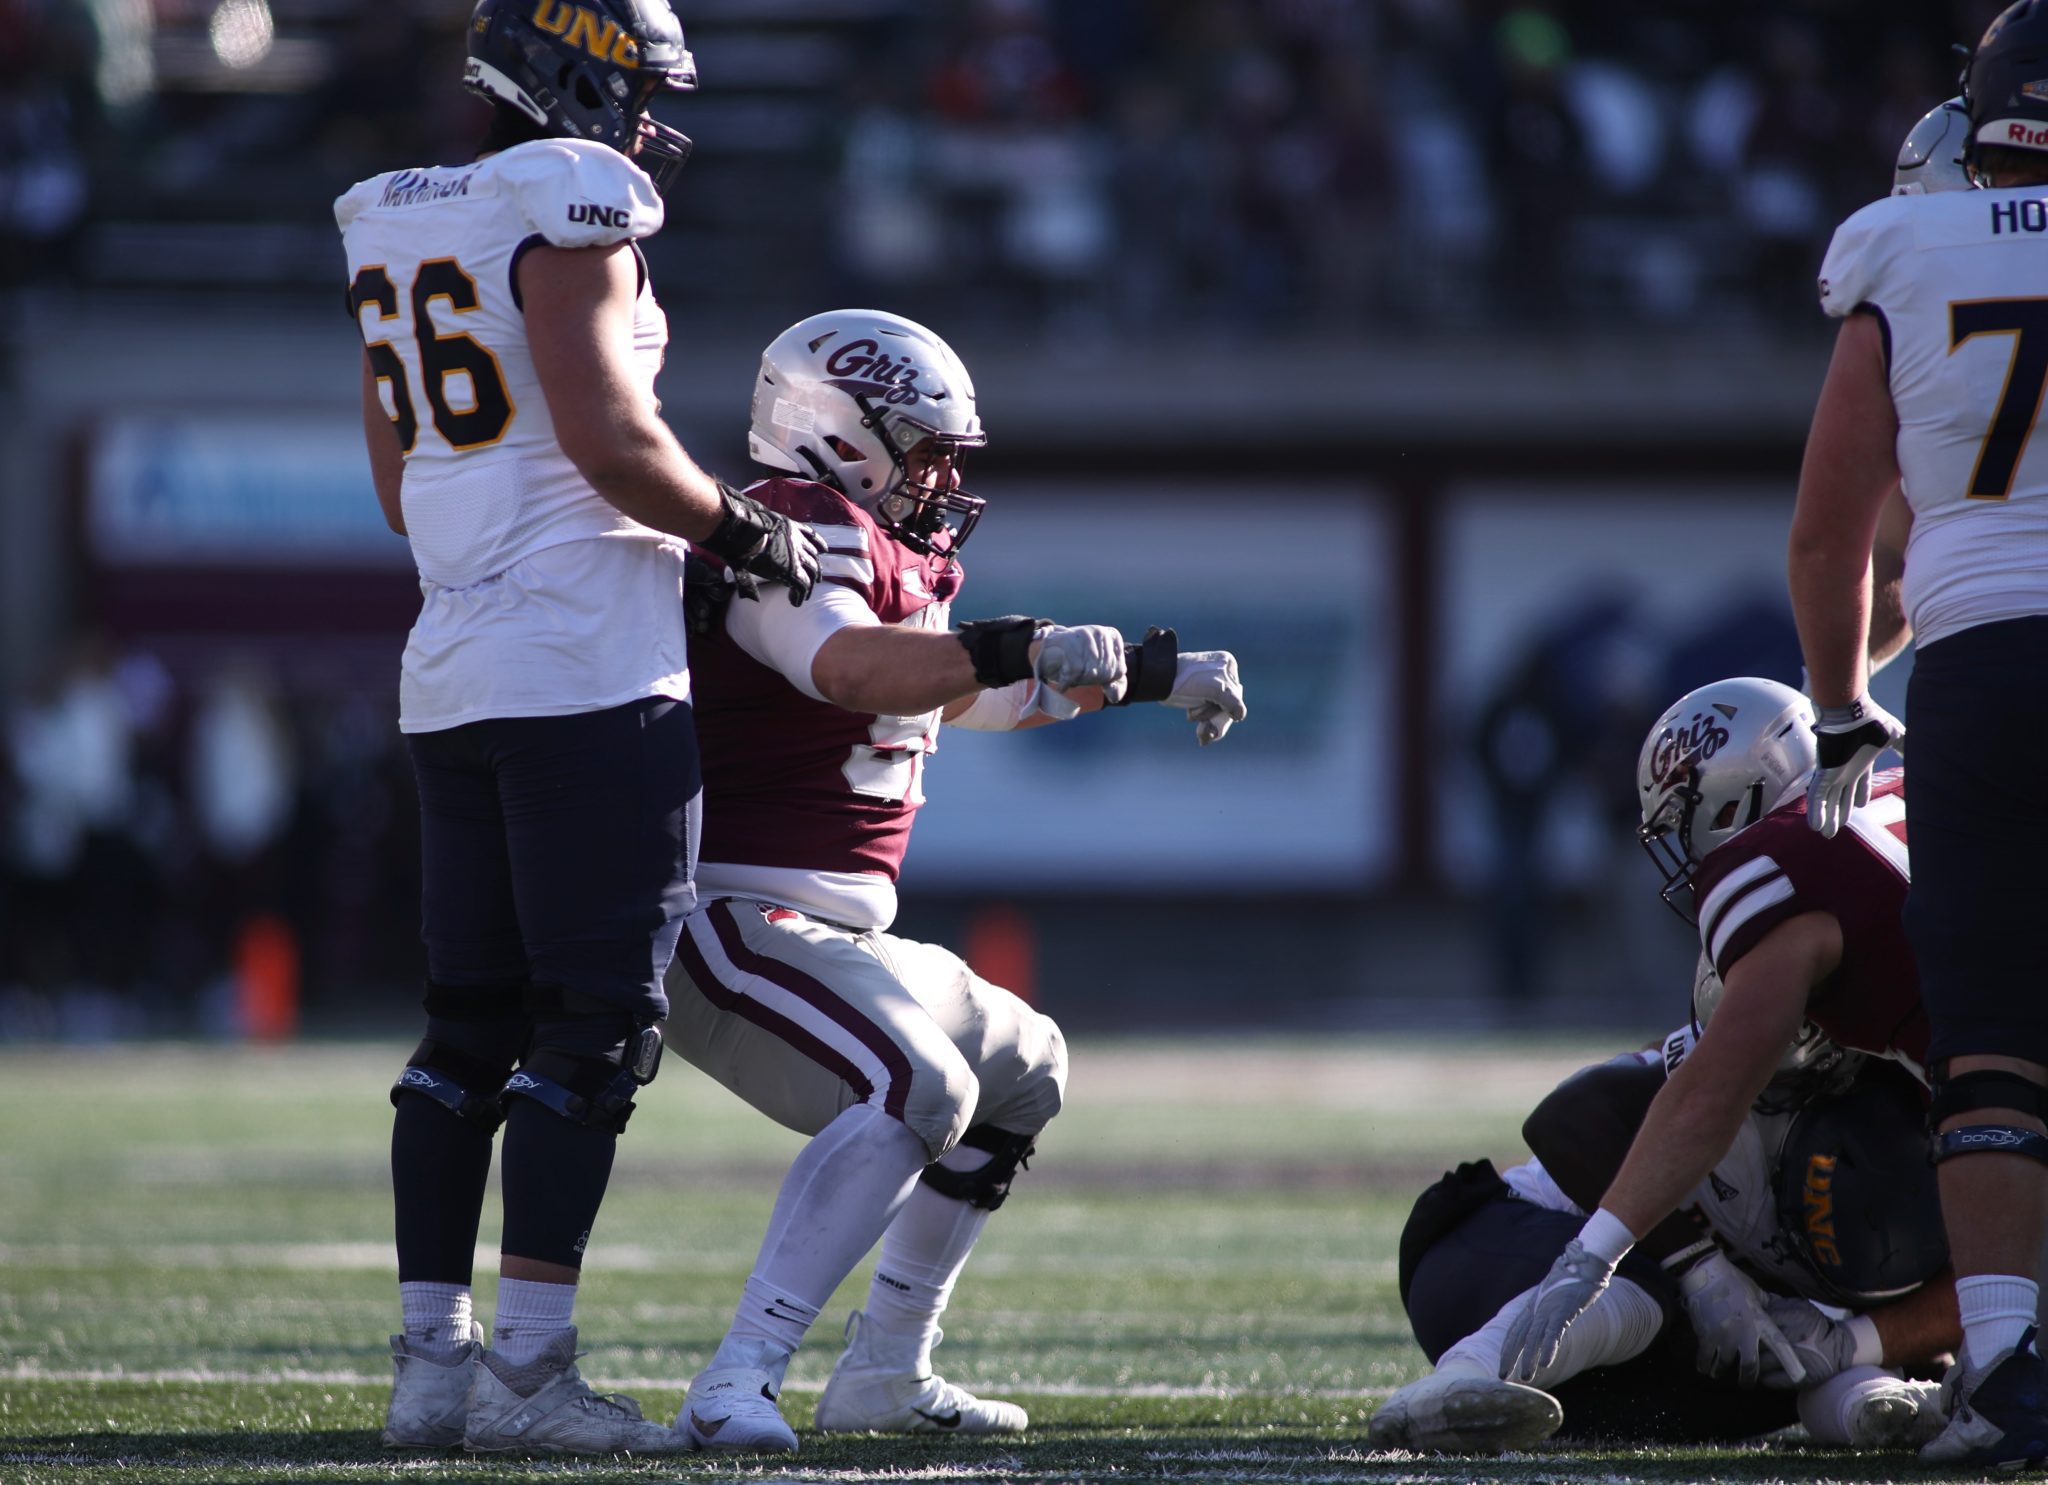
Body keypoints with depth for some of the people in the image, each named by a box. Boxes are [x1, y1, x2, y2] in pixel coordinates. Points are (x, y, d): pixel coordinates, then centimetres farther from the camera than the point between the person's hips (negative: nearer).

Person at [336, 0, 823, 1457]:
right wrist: (745, 530, -3)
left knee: (472, 1022, 10)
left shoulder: (396, 230, 15)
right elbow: (609, 439, -18)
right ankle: (528, 1366, -9)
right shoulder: (570, 207, -10)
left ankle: (432, 1355, 9)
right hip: (591, 672, -8)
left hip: (452, 671, 8)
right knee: (594, 1023, -5)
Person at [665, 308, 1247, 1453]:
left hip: (834, 932, 11)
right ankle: (737, 1386, -37)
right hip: (743, 920, -11)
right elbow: (851, 670, -37)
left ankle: (886, 1375, 26)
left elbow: (992, 696, 34)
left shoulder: (888, 556, 19)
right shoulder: (809, 539, -14)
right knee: (916, 1091, -33)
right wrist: (1017, 647, -43)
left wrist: (1159, 670, 34)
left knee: (1023, 1071, 26)